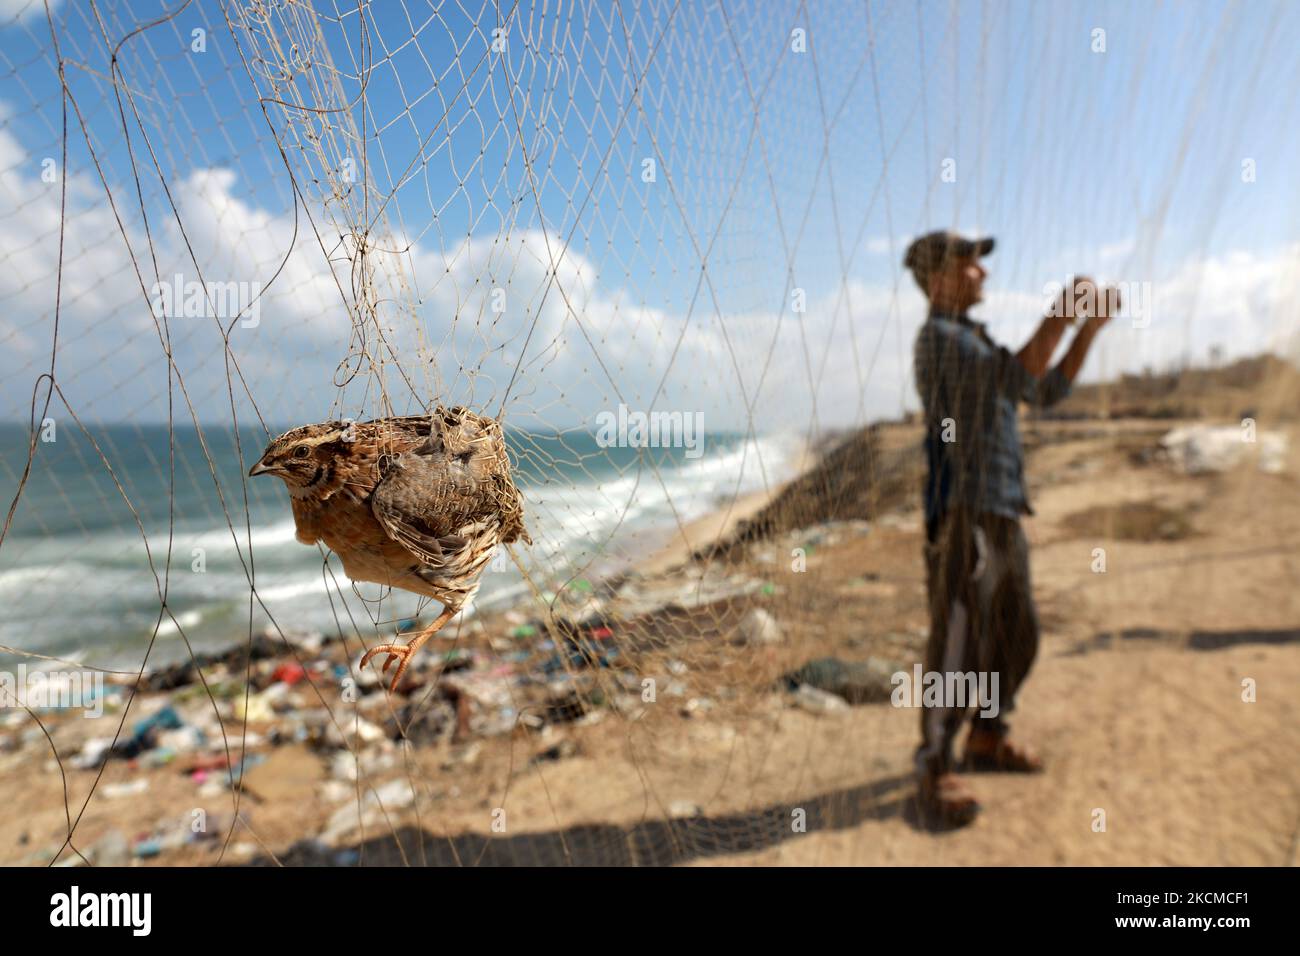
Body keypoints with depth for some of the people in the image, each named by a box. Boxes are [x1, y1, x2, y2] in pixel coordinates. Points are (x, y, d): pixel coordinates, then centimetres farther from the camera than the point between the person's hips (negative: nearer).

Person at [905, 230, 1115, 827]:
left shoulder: (977, 341, 22)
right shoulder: (938, 336, -10)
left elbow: (1047, 393, 23)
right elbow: (1020, 382, -21)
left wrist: (1091, 327, 16)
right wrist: (1061, 312, -12)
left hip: (1003, 516, 10)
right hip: (963, 516, -10)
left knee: (1015, 636, 17)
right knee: (957, 645, -7)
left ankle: (987, 740, 33)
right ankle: (934, 770, 6)